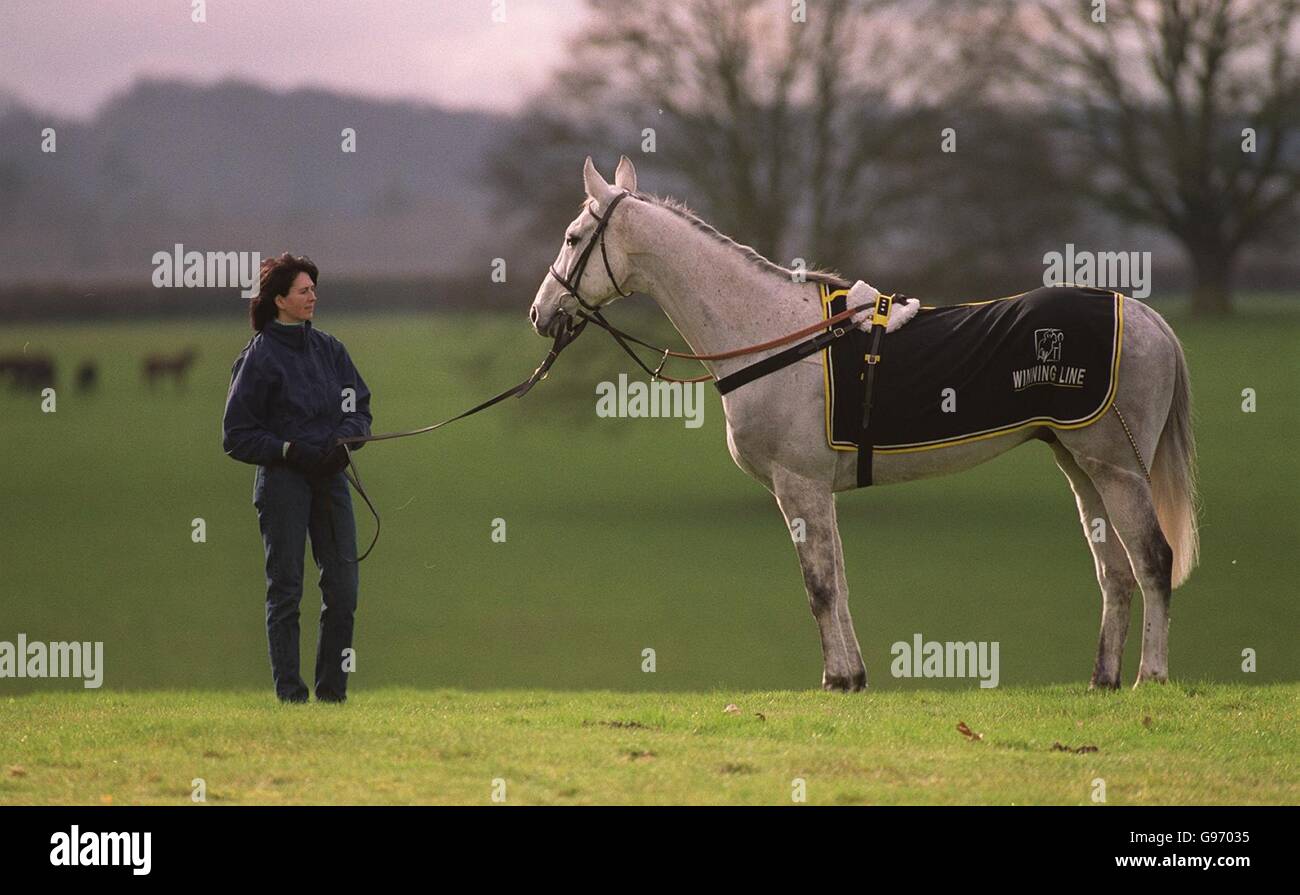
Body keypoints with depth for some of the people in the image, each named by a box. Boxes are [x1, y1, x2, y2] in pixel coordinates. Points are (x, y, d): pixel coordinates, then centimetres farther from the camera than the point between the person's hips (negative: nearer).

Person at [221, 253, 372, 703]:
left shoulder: (329, 348, 11)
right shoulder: (259, 357, -4)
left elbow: (359, 408, 14)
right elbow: (237, 436, -4)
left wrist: (344, 439, -7)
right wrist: (288, 450, -16)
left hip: (329, 477, 5)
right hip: (282, 481, -5)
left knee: (343, 587, 2)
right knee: (285, 589, -2)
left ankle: (332, 690, 10)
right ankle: (290, 691, 2)